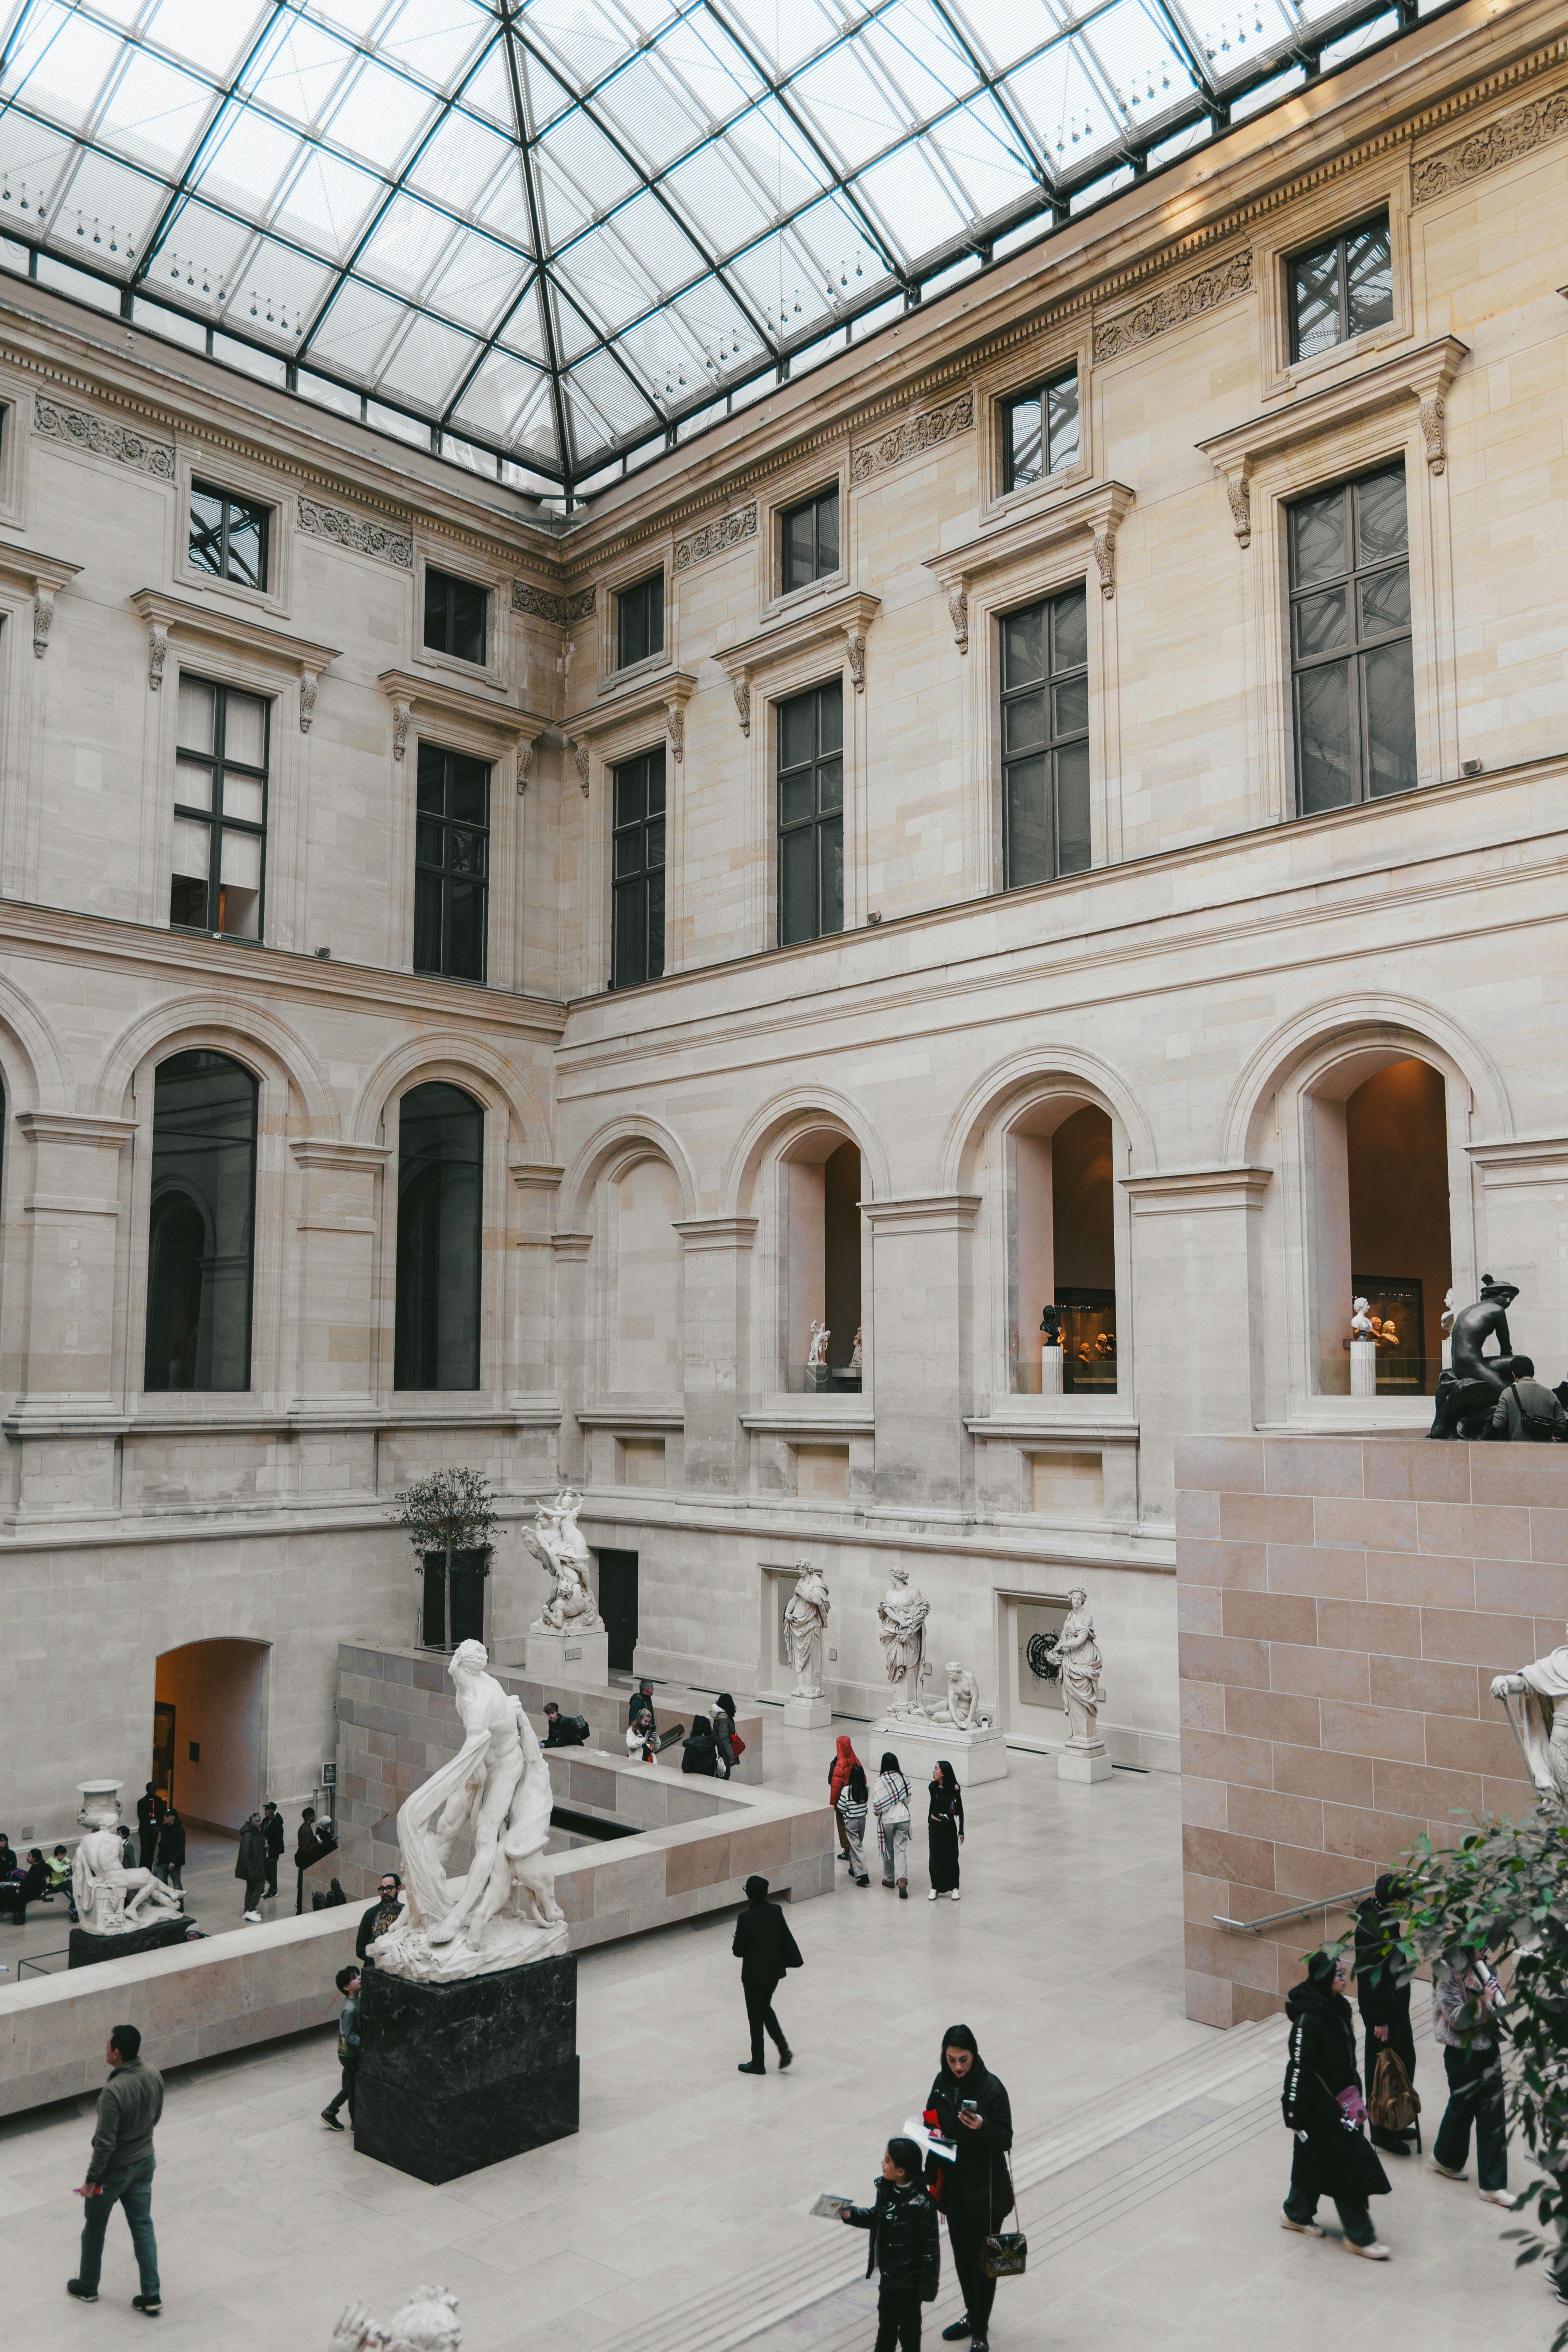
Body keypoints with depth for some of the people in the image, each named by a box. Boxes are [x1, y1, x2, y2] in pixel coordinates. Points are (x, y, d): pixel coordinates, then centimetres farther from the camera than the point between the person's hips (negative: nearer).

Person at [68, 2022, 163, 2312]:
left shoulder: (114, 2091, -32)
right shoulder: (154, 2076, -9)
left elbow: (105, 2143, -26)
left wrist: (91, 2180, -13)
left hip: (114, 2169, -6)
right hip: (144, 2162, 6)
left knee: (94, 2228, 20)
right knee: (143, 2227, 15)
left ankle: (87, 2287, 39)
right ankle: (152, 2296, 17)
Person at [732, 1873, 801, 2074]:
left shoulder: (746, 1917, -22)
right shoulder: (776, 1911, -6)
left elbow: (738, 1951, -15)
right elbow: (786, 1939, 5)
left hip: (754, 1974, -5)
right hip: (775, 1970, 6)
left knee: (756, 2017, 10)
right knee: (766, 2008, 25)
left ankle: (758, 2064, 22)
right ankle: (783, 2048, 13)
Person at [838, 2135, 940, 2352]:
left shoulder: (921, 2205, -32)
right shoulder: (886, 2188, -9)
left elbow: (930, 2247, -24)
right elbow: (876, 2217, 7)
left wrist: (928, 2284, -17)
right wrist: (852, 2215, -9)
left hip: (909, 2279, -7)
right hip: (888, 2271, 7)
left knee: (908, 2326, 16)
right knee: (886, 2319, 28)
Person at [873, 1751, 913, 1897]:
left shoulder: (880, 1781, -15)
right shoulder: (903, 1778, -3)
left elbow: (876, 1803, -14)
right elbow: (908, 1799, 8)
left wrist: (876, 1812, 7)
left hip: (887, 1820, -2)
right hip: (903, 1818, 2)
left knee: (888, 1850, 16)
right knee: (901, 1850, 2)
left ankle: (889, 1879, 29)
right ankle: (902, 1880, -17)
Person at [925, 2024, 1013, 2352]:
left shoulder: (992, 2088, -20)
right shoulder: (943, 2083, -4)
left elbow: (1006, 2140, -17)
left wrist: (983, 2127, -35)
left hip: (986, 2191, -5)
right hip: (954, 2185, 5)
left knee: (982, 2261, 7)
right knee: (962, 2256, 20)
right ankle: (972, 2315, 41)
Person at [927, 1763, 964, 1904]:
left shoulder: (954, 1788, -17)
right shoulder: (933, 1787, -7)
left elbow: (960, 1810, -9)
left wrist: (961, 1831, -8)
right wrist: (929, 1821, 19)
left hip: (950, 1826, -3)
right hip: (935, 1826, 3)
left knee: (951, 1857, 3)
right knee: (935, 1857, 6)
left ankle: (954, 1889, 15)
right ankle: (935, 1888, 16)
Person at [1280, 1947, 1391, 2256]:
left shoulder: (1338, 2007, 0)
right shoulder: (1308, 2021, -28)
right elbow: (1299, 2069, -24)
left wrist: (1355, 2097, 22)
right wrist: (1296, 2119, -19)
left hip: (1339, 2100, 9)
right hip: (1320, 2108, -9)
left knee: (1313, 2158, 21)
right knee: (1347, 2166, 1)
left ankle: (1297, 2215, 38)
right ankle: (1360, 2237, 16)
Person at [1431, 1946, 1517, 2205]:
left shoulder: (1482, 1968, 2)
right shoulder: (1448, 1975, -19)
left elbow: (1498, 2001, 15)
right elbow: (1457, 2019, -21)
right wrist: (1483, 2001, -30)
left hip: (1489, 2050, 6)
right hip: (1463, 2055, -6)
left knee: (1494, 2115, 8)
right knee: (1462, 2109, 11)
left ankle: (1493, 2186, 17)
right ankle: (1445, 2159, 38)